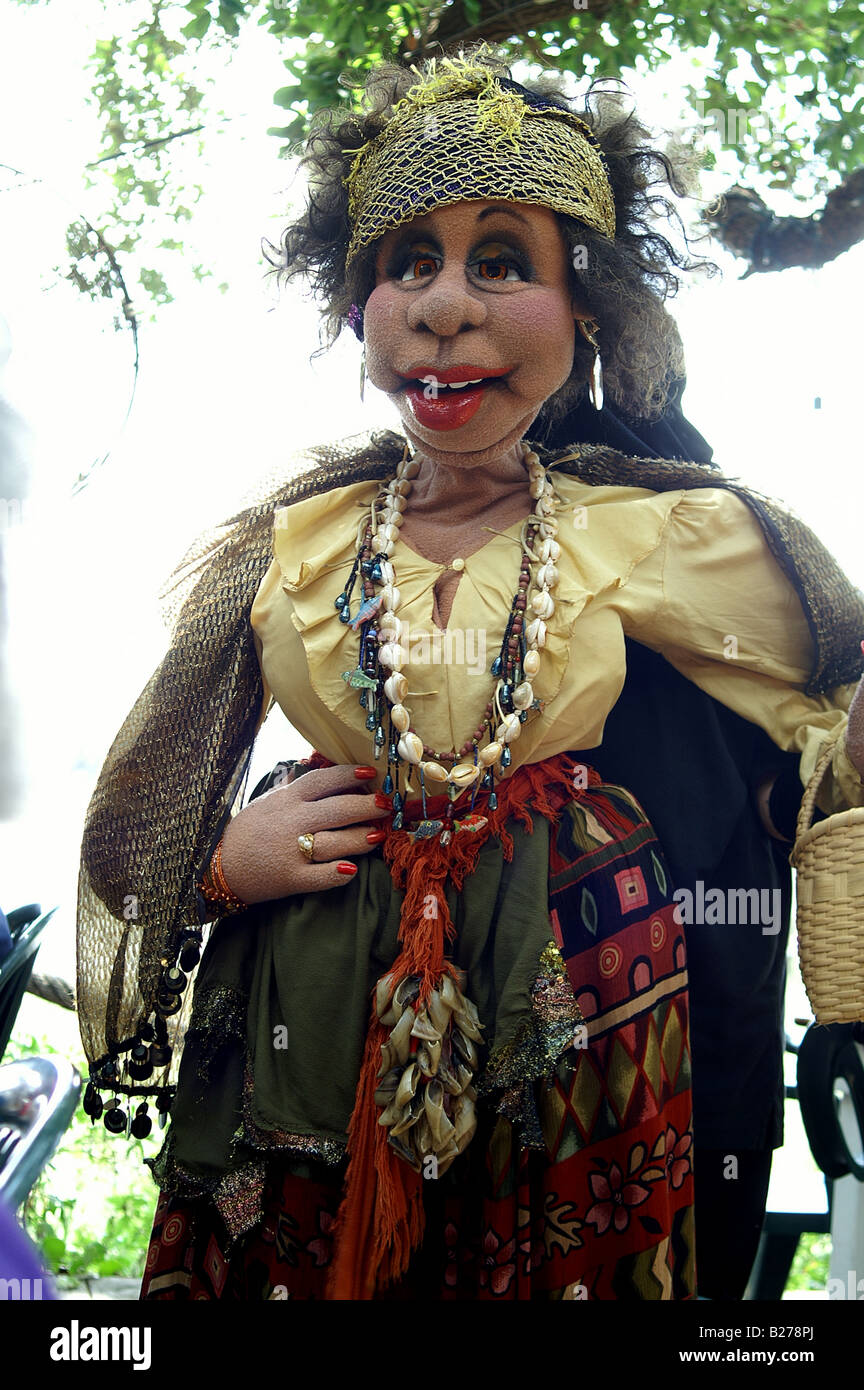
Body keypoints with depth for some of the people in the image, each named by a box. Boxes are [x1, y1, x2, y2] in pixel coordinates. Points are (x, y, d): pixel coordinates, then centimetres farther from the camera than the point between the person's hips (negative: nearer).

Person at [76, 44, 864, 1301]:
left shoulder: (650, 533, -5)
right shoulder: (288, 540, 0)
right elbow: (145, 797, 11)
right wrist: (225, 858, -10)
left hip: (567, 1021, -1)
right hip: (307, 1018, 2)